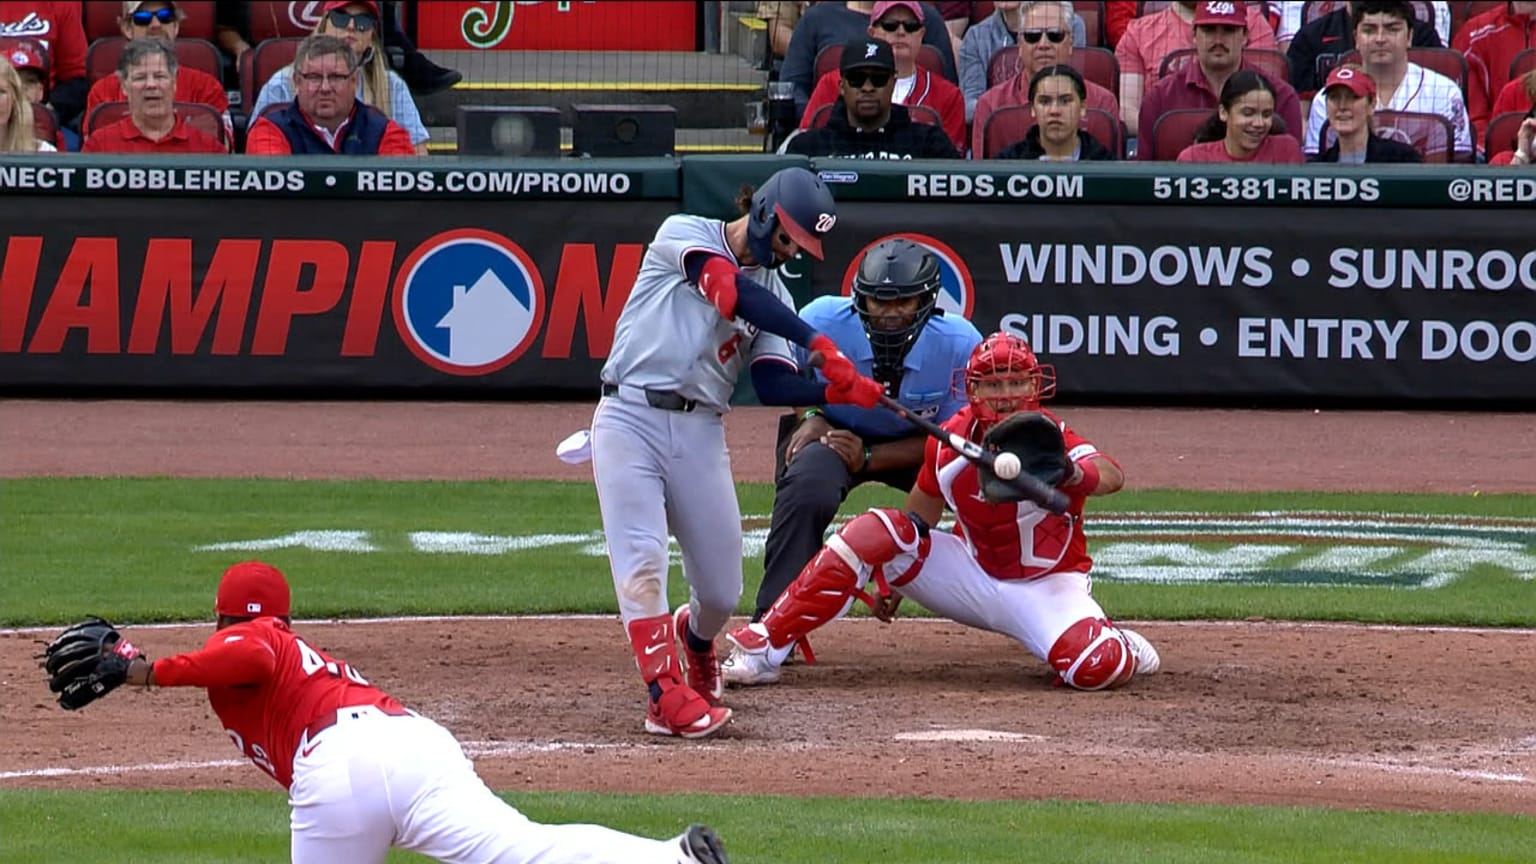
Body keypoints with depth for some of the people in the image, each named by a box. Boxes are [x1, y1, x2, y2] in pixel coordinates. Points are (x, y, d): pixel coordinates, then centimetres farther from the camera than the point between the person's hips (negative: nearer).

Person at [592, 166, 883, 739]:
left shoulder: (773, 292, 13)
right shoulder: (683, 236, -2)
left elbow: (772, 387, 1)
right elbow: (734, 292, -20)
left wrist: (838, 391, -17)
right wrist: (816, 342, -27)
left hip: (700, 434, 5)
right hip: (630, 419, -5)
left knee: (721, 590, 5)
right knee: (641, 565, -17)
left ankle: (695, 636, 38)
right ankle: (666, 693, -17)